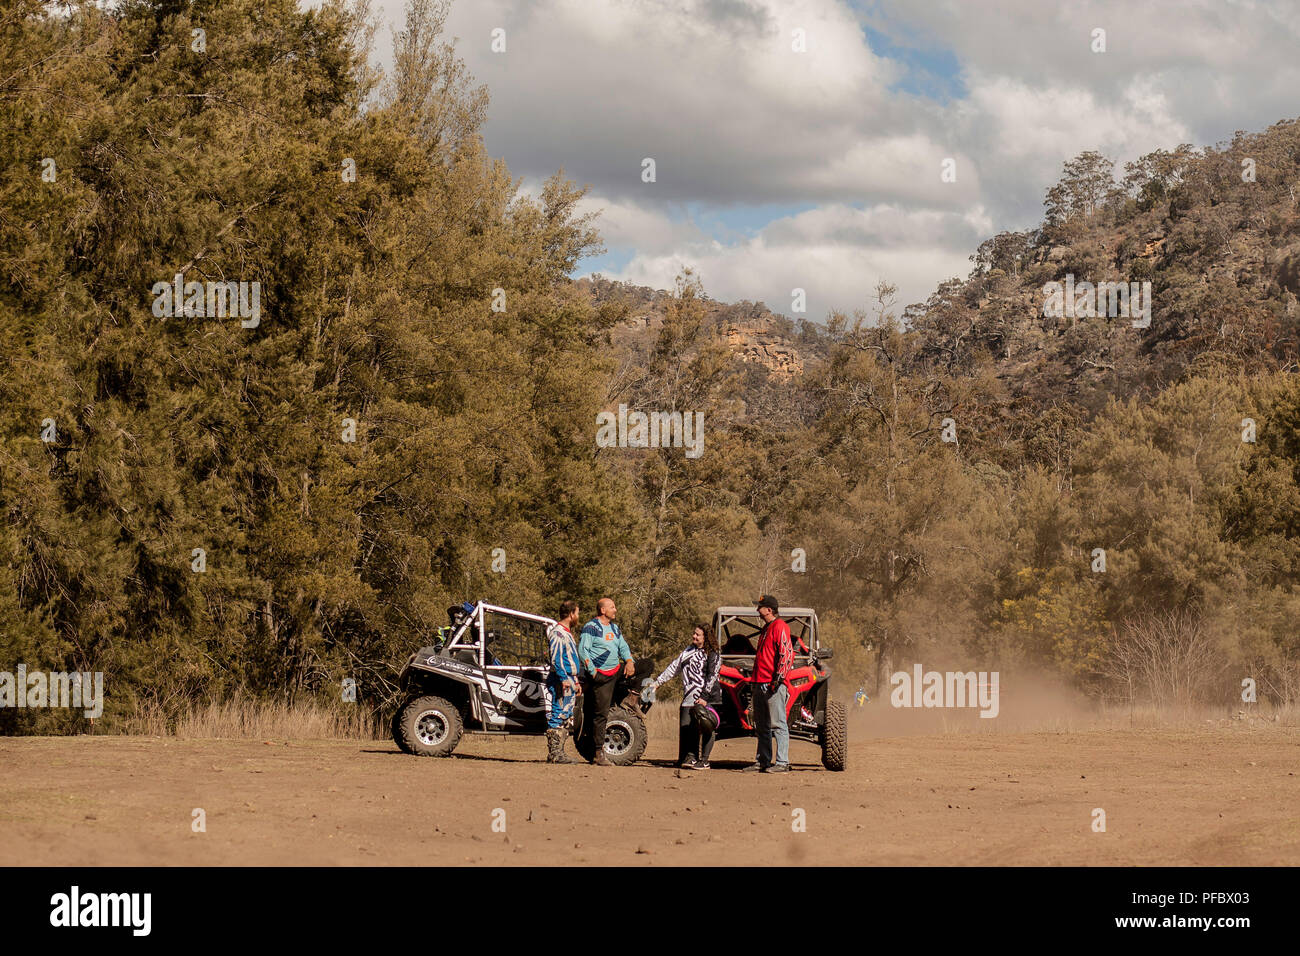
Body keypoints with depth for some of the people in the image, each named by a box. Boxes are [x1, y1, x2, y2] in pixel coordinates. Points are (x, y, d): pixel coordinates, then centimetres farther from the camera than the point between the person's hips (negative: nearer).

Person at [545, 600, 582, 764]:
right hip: (561, 681, -10)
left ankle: (558, 752, 14)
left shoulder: (567, 633, 21)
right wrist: (564, 679, -26)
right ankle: (553, 754, -12)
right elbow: (556, 658, -20)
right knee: (558, 715, -11)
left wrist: (575, 681, 25)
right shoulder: (558, 633, -12)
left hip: (569, 681, 10)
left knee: (566, 718, 11)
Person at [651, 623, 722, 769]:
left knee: (705, 728, -4)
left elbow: (711, 677, -9)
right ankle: (690, 757, 3)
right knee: (685, 727, -3)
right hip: (689, 698, 6)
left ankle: (704, 761, 0)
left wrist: (704, 697, -17)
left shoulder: (713, 656, -2)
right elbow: (674, 667, 22)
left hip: (707, 698, -6)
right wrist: (658, 682, 18)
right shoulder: (689, 651, 18)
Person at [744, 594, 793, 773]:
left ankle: (782, 763, -10)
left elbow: (787, 654, -17)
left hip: (773, 684, -10)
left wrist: (779, 678, -21)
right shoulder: (766, 628, 21)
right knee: (762, 725, 13)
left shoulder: (779, 626, -10)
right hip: (760, 683, 10)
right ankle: (762, 761, 19)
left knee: (778, 724, -9)